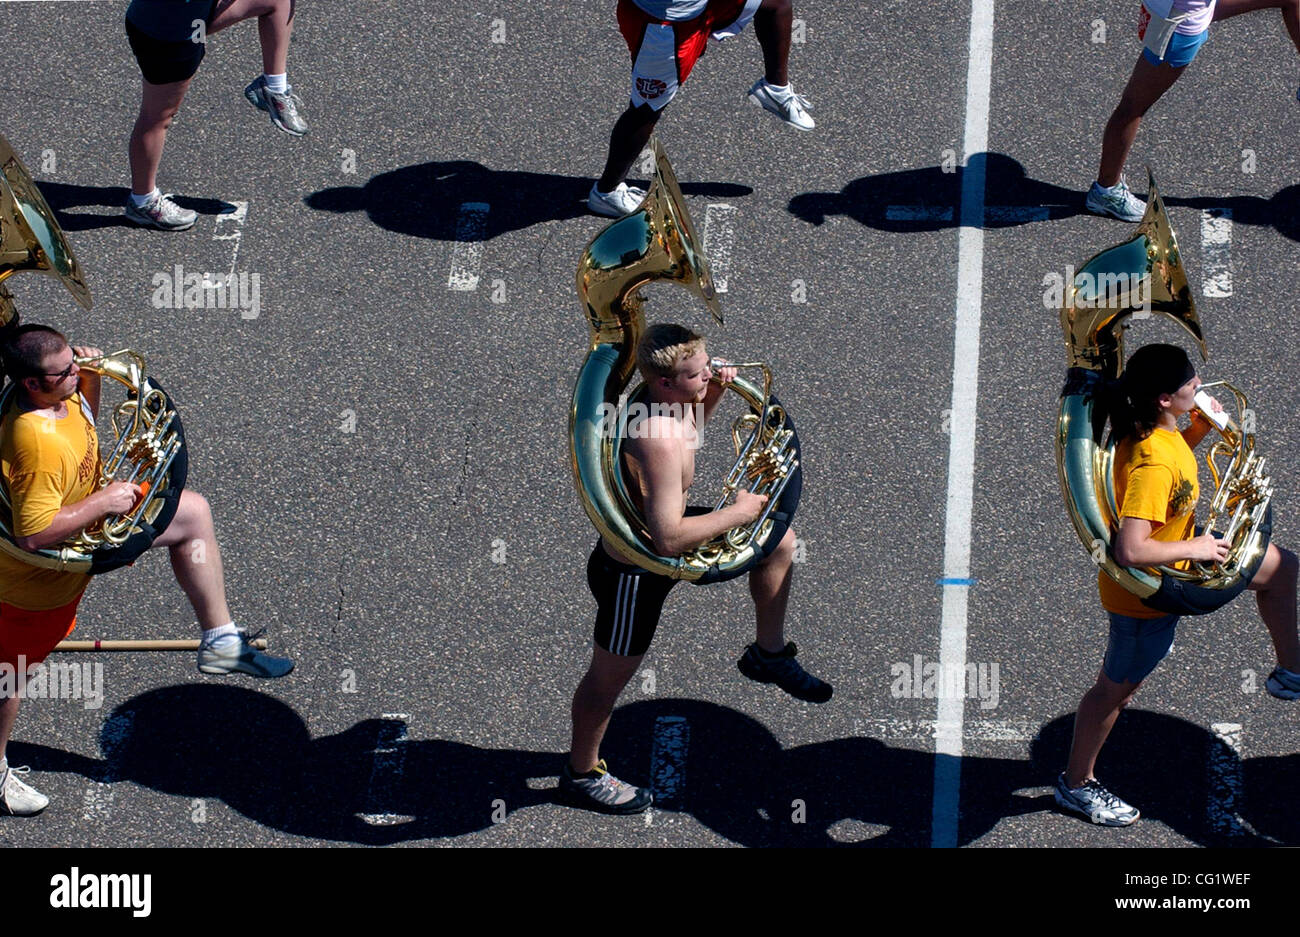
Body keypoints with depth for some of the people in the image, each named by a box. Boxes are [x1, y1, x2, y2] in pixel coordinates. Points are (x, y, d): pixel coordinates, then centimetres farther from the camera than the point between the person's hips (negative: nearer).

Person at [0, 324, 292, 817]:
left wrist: (91, 379, -9)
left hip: (83, 520, 9)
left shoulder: (60, 393, -14)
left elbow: (83, 423, 11)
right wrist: (103, 501, -30)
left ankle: (220, 640, 21)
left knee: (193, 512, 11)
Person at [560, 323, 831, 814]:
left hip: (654, 528, 9)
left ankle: (768, 653, 32)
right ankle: (581, 772, 37)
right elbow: (669, 539, -40)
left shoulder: (670, 403, -11)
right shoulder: (659, 441, -39)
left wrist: (712, 394, -4)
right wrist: (738, 513, -27)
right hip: (633, 573, -9)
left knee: (779, 539, 12)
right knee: (610, 676, 13)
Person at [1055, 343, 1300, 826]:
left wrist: (1200, 427, -2)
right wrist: (1195, 548, -27)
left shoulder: (1156, 428, -10)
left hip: (1178, 555, 9)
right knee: (1118, 687, 12)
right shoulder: (1152, 464, -39)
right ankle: (1076, 784, 34)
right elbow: (1132, 551, -41)